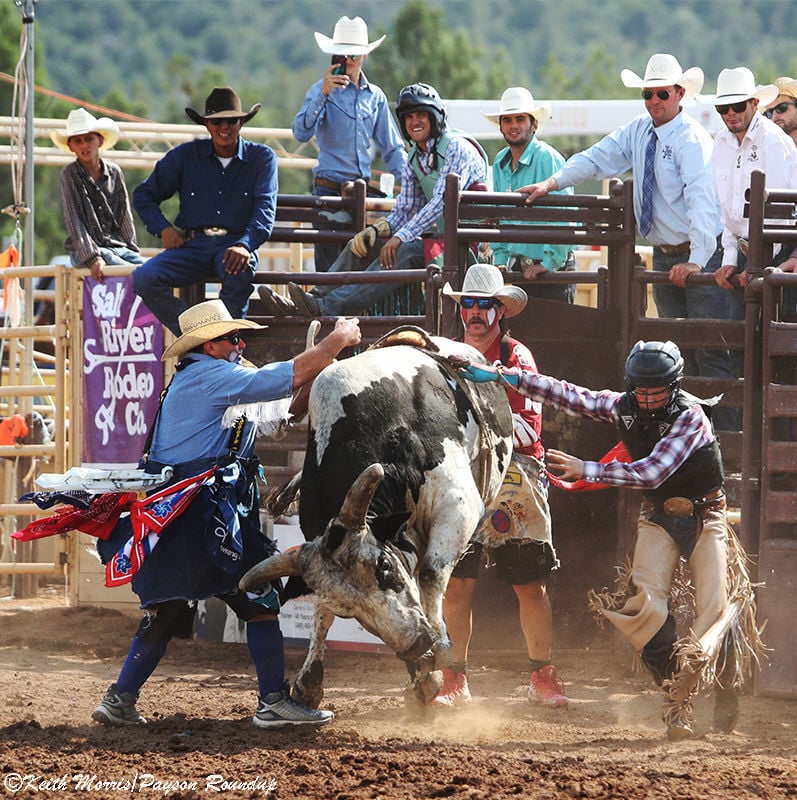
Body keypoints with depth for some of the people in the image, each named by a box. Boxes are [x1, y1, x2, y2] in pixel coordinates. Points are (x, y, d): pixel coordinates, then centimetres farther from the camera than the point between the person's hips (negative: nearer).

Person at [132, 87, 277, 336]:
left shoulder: (261, 157, 7)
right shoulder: (185, 155, 10)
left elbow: (265, 208, -4)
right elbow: (144, 195, 18)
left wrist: (244, 245, -24)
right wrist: (164, 229, -1)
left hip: (235, 243, -2)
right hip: (192, 244, 2)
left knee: (240, 273, -40)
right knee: (143, 279, -26)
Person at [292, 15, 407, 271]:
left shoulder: (375, 96, 12)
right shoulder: (322, 90, 0)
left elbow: (392, 148, 17)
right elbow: (301, 132, -14)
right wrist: (323, 94, -23)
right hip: (329, 187, -4)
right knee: (329, 267, -7)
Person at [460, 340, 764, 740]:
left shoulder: (690, 417, -22)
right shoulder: (623, 407, -6)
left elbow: (651, 472, -30)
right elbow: (568, 395, 1)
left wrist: (587, 470, -31)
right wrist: (500, 375, -3)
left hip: (705, 517, -3)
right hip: (658, 518, 3)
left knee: (714, 608, -14)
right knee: (645, 602, -19)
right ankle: (677, 704, -15)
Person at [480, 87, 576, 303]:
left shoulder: (547, 158, -13)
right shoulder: (501, 163, 11)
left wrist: (550, 263, -17)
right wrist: (500, 262, 13)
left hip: (553, 270, -7)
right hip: (519, 268, 7)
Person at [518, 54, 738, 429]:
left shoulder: (692, 139, -15)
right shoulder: (639, 131, 9)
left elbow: (702, 201, -24)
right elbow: (597, 158, 20)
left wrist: (696, 261, -32)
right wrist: (552, 183, 8)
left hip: (700, 256, -7)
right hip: (663, 257, 7)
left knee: (709, 352, -11)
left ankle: (726, 436, -10)